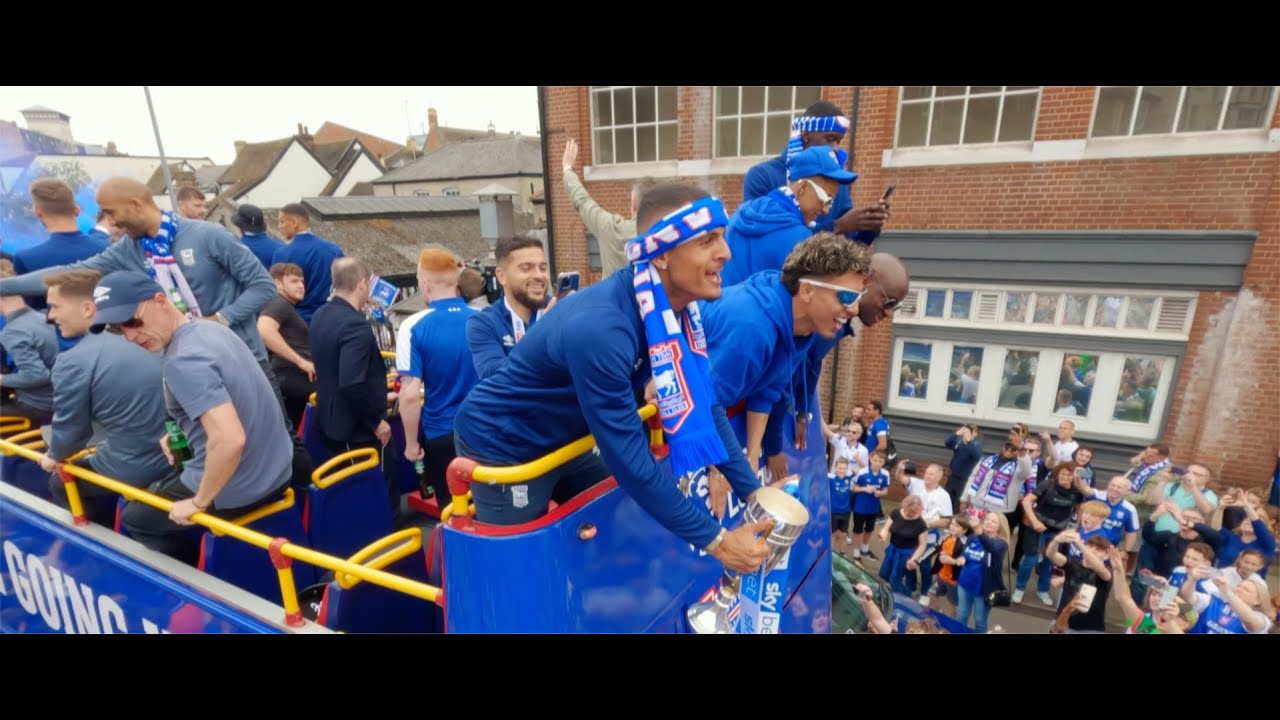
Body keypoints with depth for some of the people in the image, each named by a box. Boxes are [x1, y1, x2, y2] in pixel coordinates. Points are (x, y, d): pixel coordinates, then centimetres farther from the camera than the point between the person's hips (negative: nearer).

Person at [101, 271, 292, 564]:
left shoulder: (182, 362, -24)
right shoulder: (213, 328, 3)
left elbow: (230, 440, -34)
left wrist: (199, 503, -19)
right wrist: (185, 432, 15)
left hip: (235, 492, -8)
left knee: (133, 519, 22)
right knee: (160, 482, 36)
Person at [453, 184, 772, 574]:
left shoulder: (677, 307, -12)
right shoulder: (599, 330, -38)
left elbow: (704, 403, -3)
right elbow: (629, 459, -33)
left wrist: (753, 493, -5)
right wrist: (714, 540, -24)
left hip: (561, 440, 8)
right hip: (501, 446, -7)